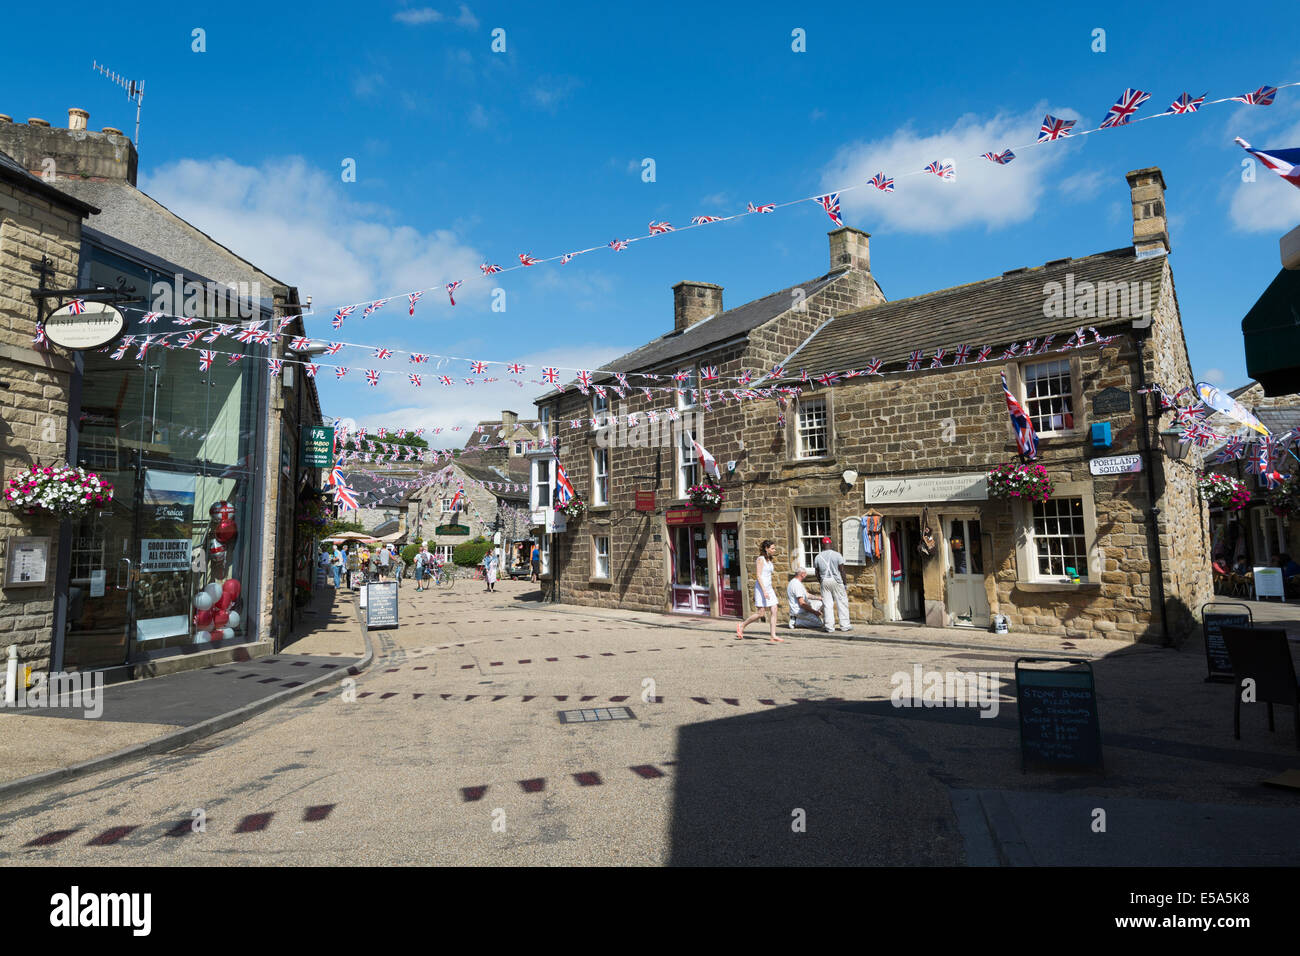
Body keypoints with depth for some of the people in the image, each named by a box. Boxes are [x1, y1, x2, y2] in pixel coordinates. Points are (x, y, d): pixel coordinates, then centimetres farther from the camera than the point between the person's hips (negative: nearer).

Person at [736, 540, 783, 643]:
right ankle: (742, 625, 12)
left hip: (768, 588, 8)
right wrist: (764, 591, -23)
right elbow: (758, 576, -16)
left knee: (774, 611, -1)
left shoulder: (769, 560, 16)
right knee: (761, 613, -6)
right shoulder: (760, 559, -10)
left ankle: (773, 636, -2)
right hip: (761, 588, -8)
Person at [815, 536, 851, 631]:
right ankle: (844, 625, 8)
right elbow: (842, 571, -4)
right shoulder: (837, 555, -5)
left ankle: (829, 626, 5)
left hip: (824, 582, 2)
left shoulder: (817, 557, 3)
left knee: (827, 605, 6)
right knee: (842, 603, 6)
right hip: (836, 581, -2)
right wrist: (844, 584, 2)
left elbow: (817, 574, 7)